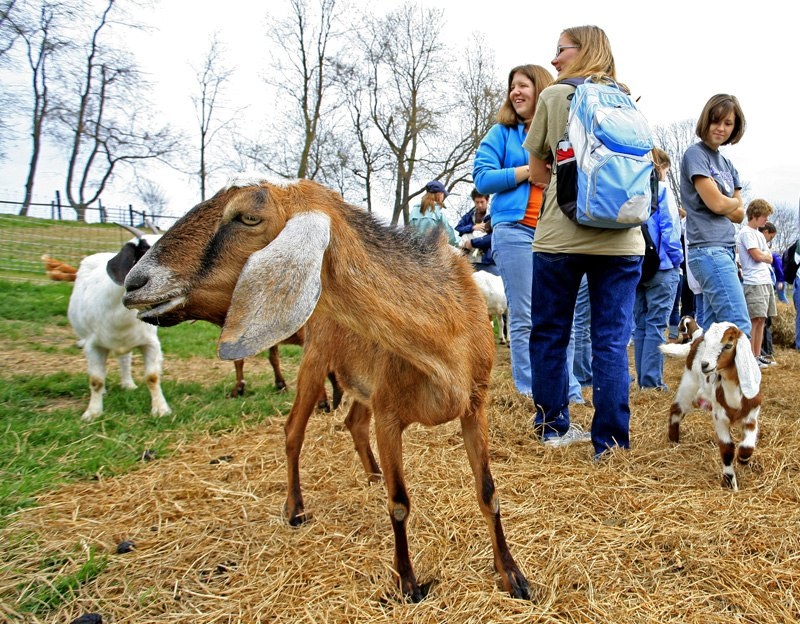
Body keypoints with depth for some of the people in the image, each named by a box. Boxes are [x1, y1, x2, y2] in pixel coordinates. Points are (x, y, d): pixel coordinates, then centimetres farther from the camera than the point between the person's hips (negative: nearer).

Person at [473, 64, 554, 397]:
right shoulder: (503, 132, 9)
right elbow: (483, 178, -2)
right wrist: (532, 169, -5)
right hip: (516, 230, -3)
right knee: (524, 318, -4)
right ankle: (529, 390, 3)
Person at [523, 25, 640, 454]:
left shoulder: (552, 97, 5)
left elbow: (538, 172, 10)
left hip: (560, 235, -2)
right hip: (621, 238, 3)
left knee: (549, 334, 11)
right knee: (612, 340, 4)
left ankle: (553, 427, 21)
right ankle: (610, 440, 7)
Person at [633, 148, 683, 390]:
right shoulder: (661, 190, -4)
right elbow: (668, 228, -9)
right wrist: (676, 260, -1)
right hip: (661, 267, -6)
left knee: (640, 324, 9)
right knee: (656, 324, -4)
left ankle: (643, 378, 13)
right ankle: (652, 380, -5)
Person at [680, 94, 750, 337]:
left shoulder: (727, 165, 19)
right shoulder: (696, 153, -4)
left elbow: (739, 215, 14)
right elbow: (716, 203, -12)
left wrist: (725, 204, -4)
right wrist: (735, 202, 8)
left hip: (725, 250, 8)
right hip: (708, 249, -8)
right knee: (740, 329, -14)